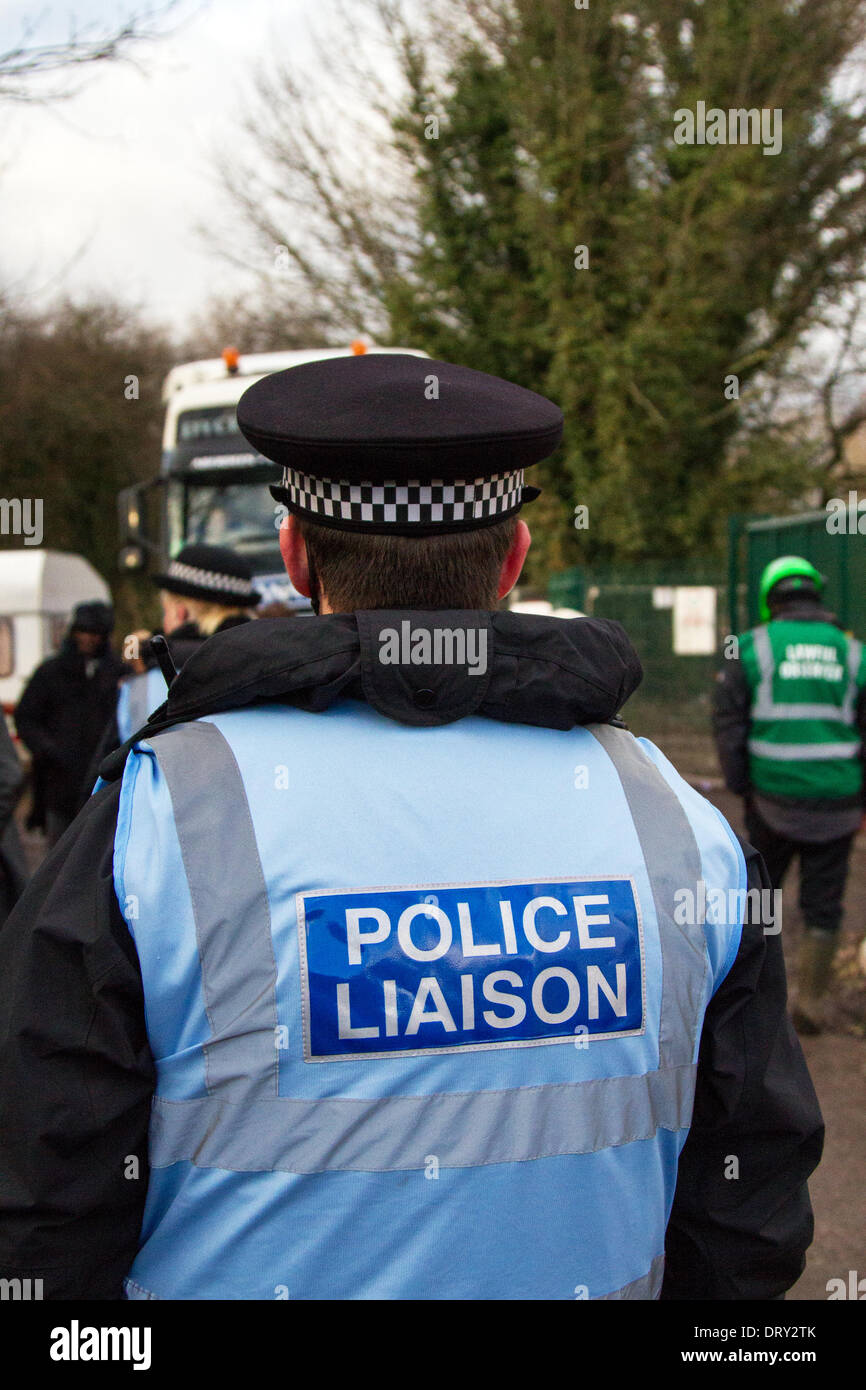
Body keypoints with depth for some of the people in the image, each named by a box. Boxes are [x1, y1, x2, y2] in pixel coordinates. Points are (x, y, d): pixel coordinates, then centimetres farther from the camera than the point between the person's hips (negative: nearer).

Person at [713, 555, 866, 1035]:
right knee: (822, 905, 10)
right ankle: (810, 1002, 11)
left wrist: (740, 788, 5)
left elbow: (729, 725, -4)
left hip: (774, 798, -1)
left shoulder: (751, 648, -3)